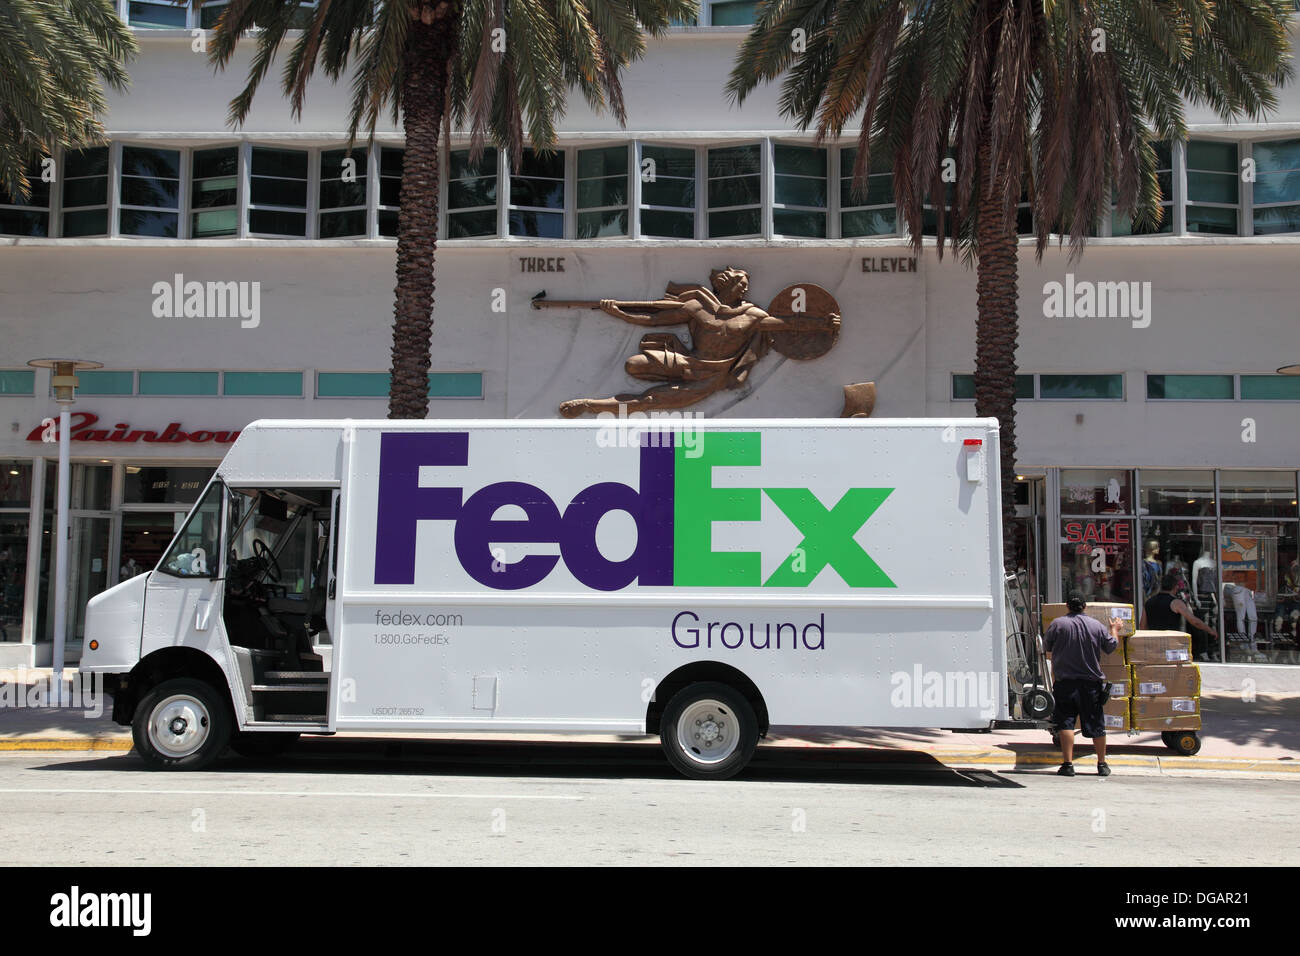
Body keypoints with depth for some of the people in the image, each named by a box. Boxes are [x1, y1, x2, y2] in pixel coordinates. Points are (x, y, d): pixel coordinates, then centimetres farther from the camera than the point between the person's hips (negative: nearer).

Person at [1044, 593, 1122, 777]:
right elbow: (1112, 646, 14)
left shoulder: (1057, 624, -5)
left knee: (1065, 723, -2)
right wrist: (1115, 629, 34)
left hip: (1065, 683, -2)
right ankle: (1102, 764, 20)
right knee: (1096, 725, 11)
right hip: (1091, 684, 2)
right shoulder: (1096, 625, 2)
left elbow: (1046, 647, 5)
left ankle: (1068, 763, -8)